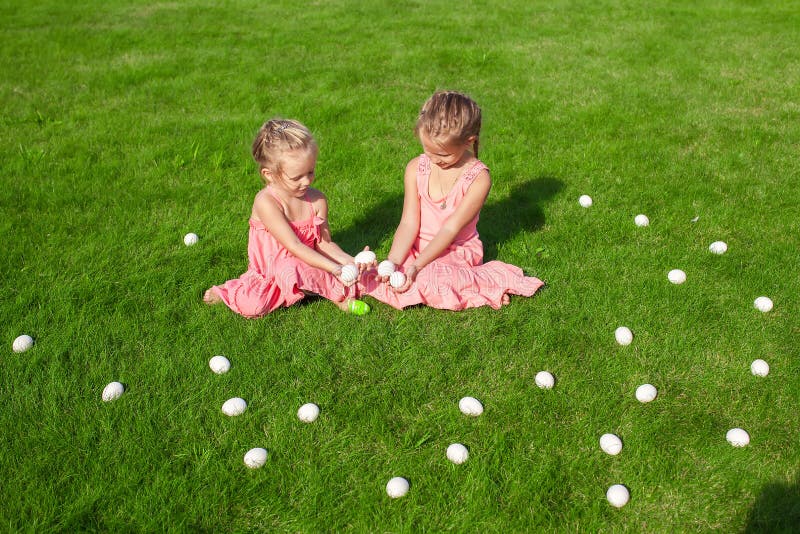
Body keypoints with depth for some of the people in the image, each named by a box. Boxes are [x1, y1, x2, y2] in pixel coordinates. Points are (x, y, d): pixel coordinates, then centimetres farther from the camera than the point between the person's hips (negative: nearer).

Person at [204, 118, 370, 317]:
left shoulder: (317, 200, -6)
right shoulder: (266, 202, -23)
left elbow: (324, 242, -1)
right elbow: (294, 246, -27)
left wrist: (347, 260, -21)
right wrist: (333, 268, -32)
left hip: (304, 266, 3)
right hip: (269, 270, -3)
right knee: (251, 307, -27)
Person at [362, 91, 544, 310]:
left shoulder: (478, 177, -16)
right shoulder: (416, 168, -5)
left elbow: (450, 229, -18)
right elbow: (409, 223, -8)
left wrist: (417, 265, -24)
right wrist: (393, 262, -22)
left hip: (456, 251, -4)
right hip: (418, 248, 5)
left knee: (434, 282, -34)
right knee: (388, 281, -20)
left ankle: (487, 282, -8)